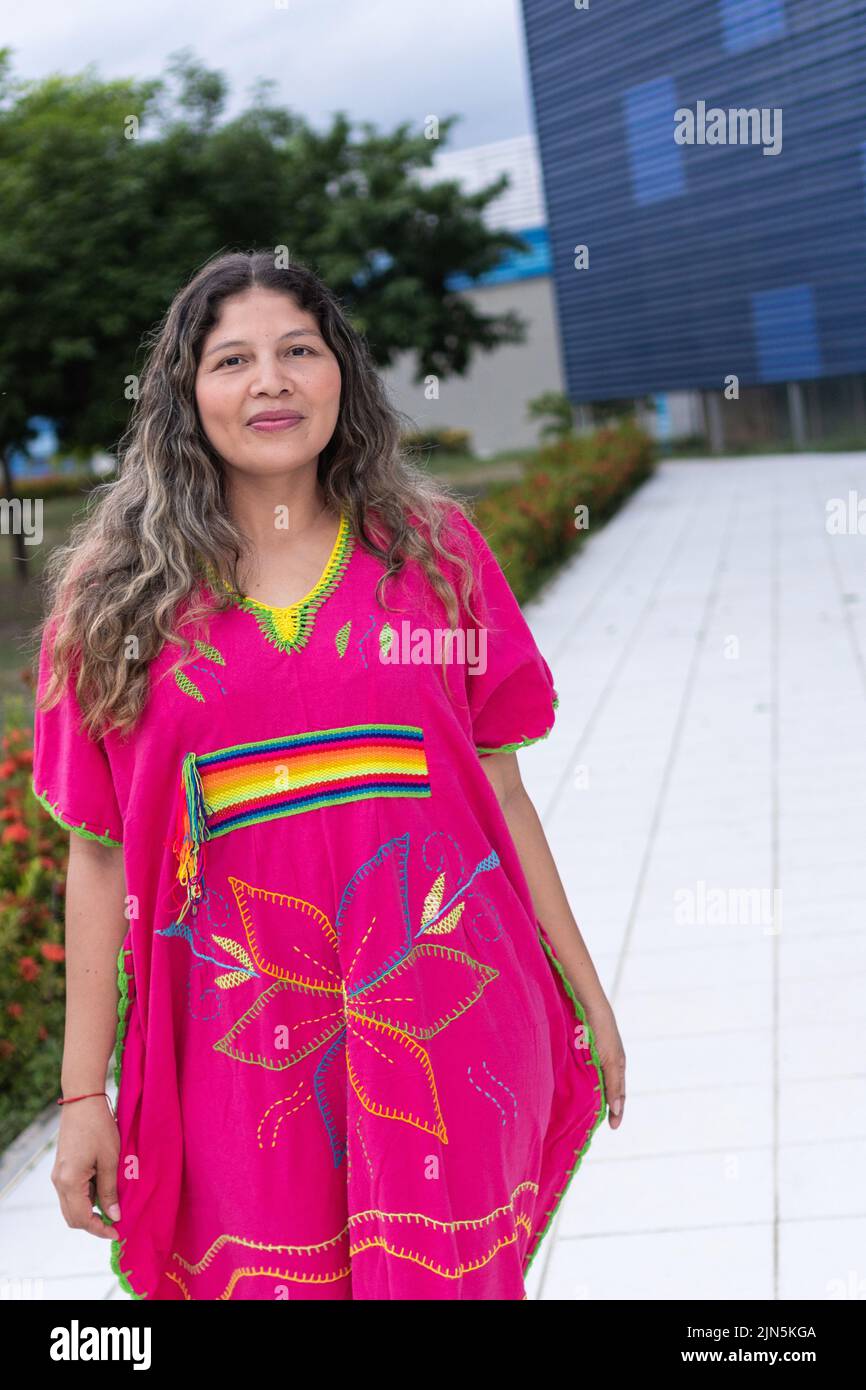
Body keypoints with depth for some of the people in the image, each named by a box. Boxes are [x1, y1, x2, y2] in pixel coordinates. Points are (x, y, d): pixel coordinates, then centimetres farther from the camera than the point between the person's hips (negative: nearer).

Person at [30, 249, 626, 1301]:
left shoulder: (431, 545, 4)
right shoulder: (116, 591, 1)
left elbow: (499, 790, 8)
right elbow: (100, 851, 2)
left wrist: (583, 990, 10)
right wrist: (82, 1094, 1)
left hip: (447, 1028, 1)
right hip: (240, 1049, 0)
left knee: (445, 1283, 3)